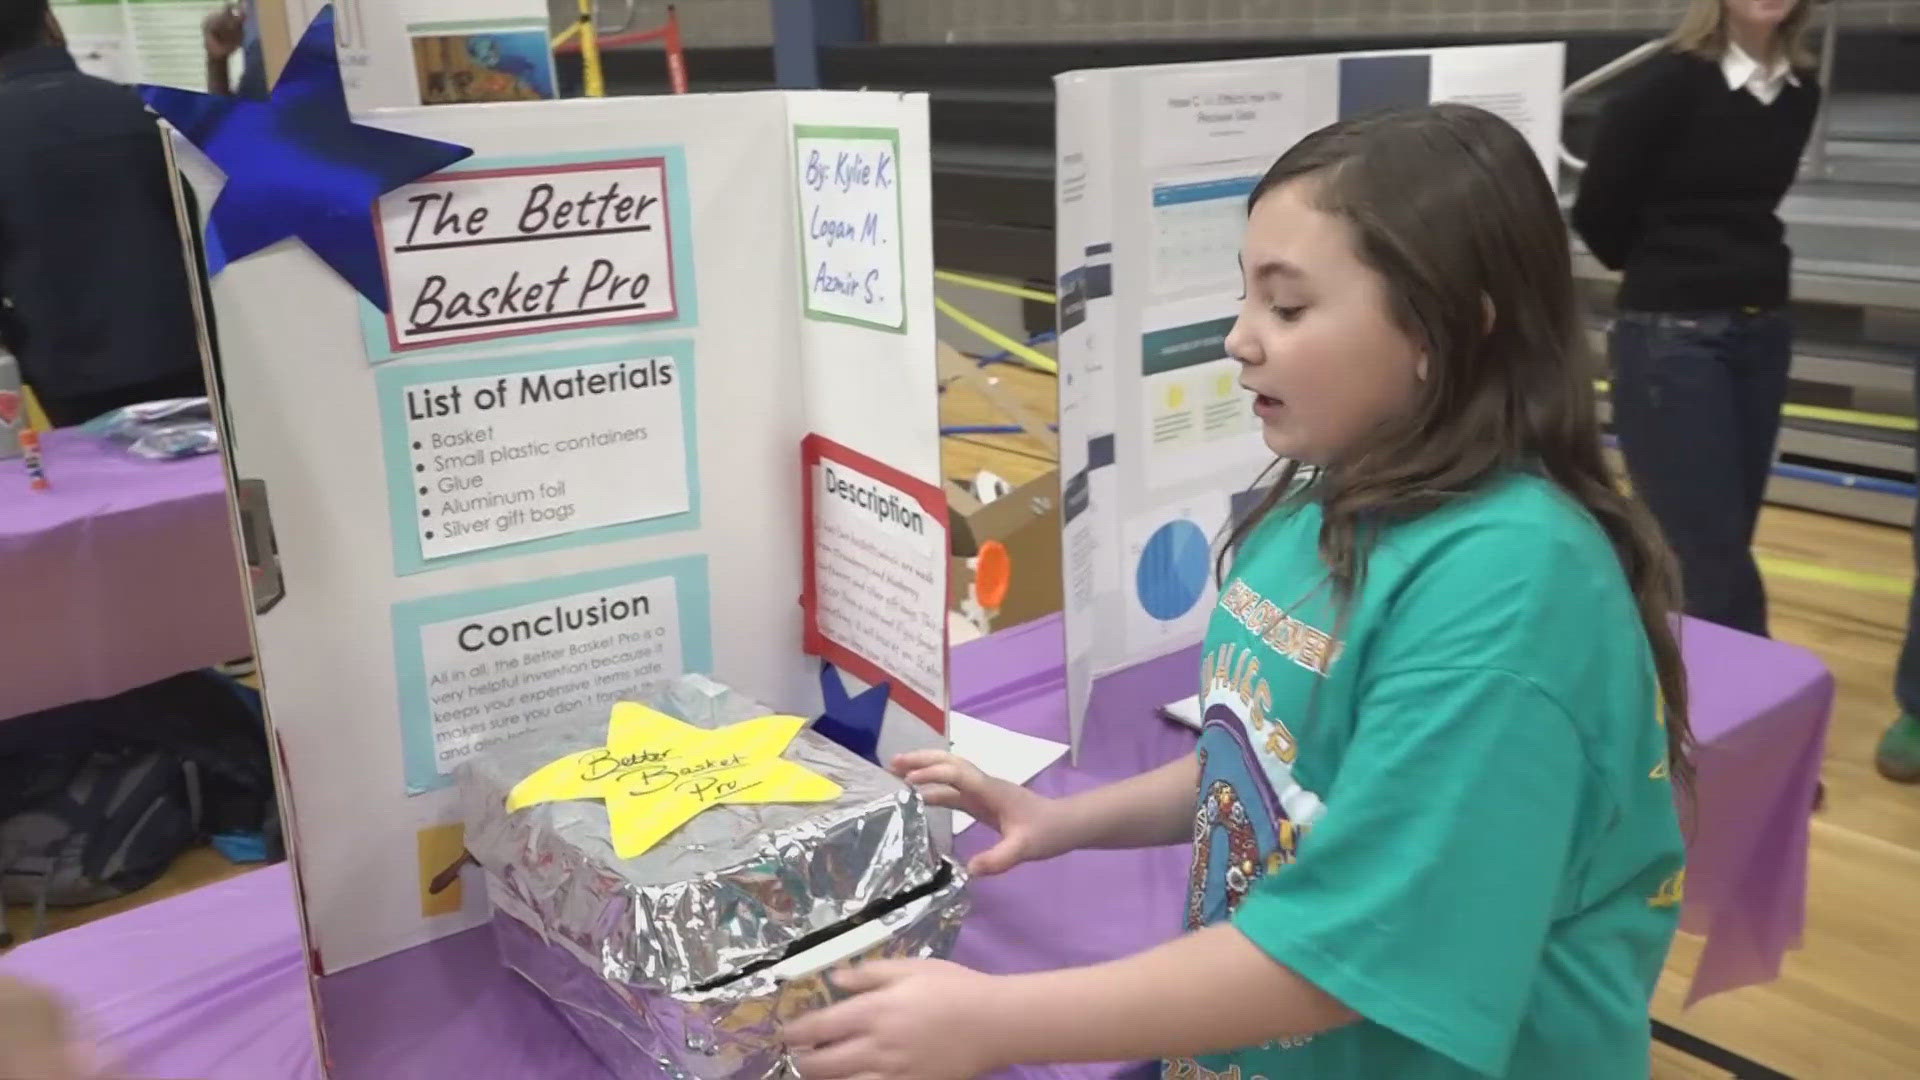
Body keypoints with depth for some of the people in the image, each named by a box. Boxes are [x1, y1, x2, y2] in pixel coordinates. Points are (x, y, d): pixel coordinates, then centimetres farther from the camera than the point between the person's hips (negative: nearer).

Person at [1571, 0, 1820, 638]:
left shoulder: (1801, 93, 6)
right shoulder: (1670, 84, -12)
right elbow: (1598, 212, -6)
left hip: (1763, 332, 7)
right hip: (1672, 336, -6)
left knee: (1721, 546, 12)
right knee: (1713, 558, -6)